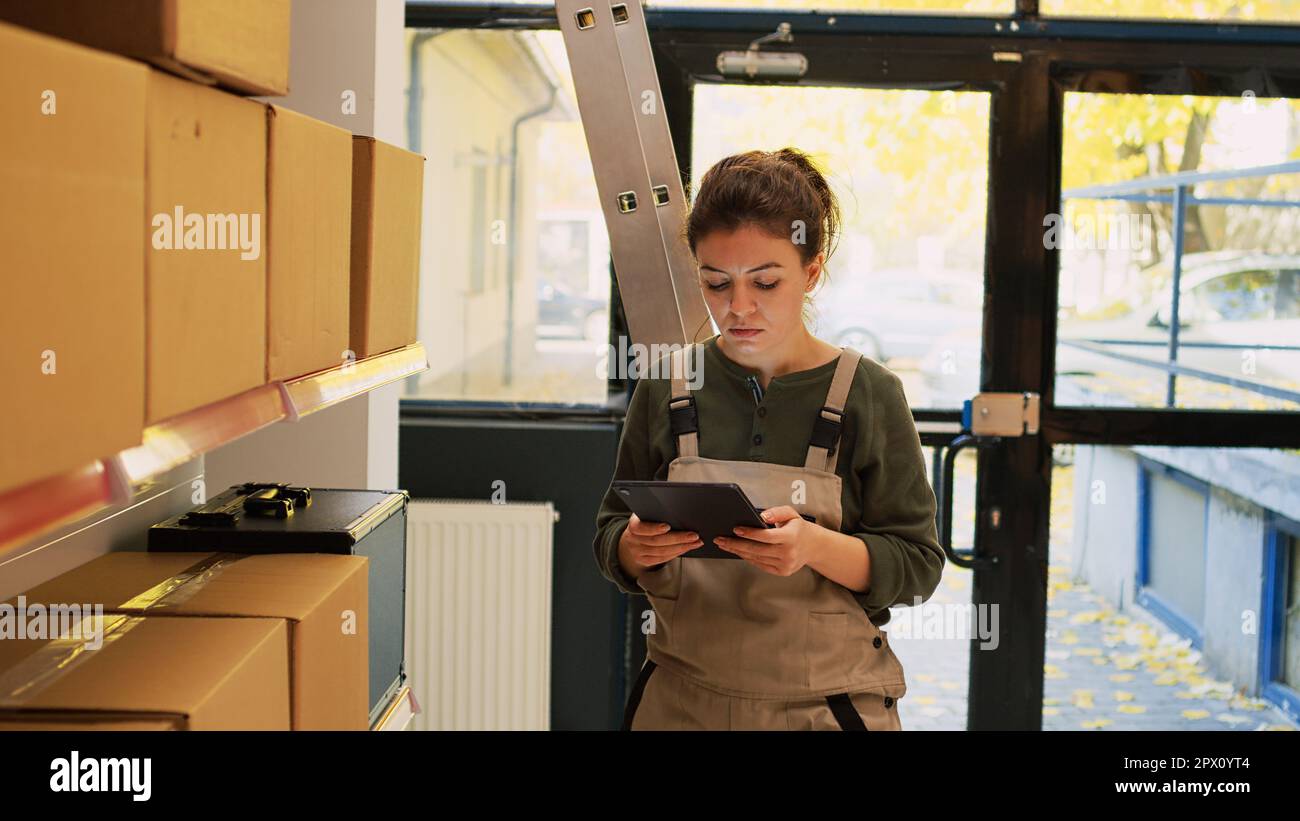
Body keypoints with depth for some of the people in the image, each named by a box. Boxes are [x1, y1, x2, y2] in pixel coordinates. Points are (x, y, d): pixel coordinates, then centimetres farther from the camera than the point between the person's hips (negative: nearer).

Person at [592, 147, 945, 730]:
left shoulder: (869, 395, -7)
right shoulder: (667, 386, -1)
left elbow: (916, 563, -8)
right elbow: (610, 538, 6)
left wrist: (816, 546, -25)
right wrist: (634, 547, -17)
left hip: (826, 704, -2)